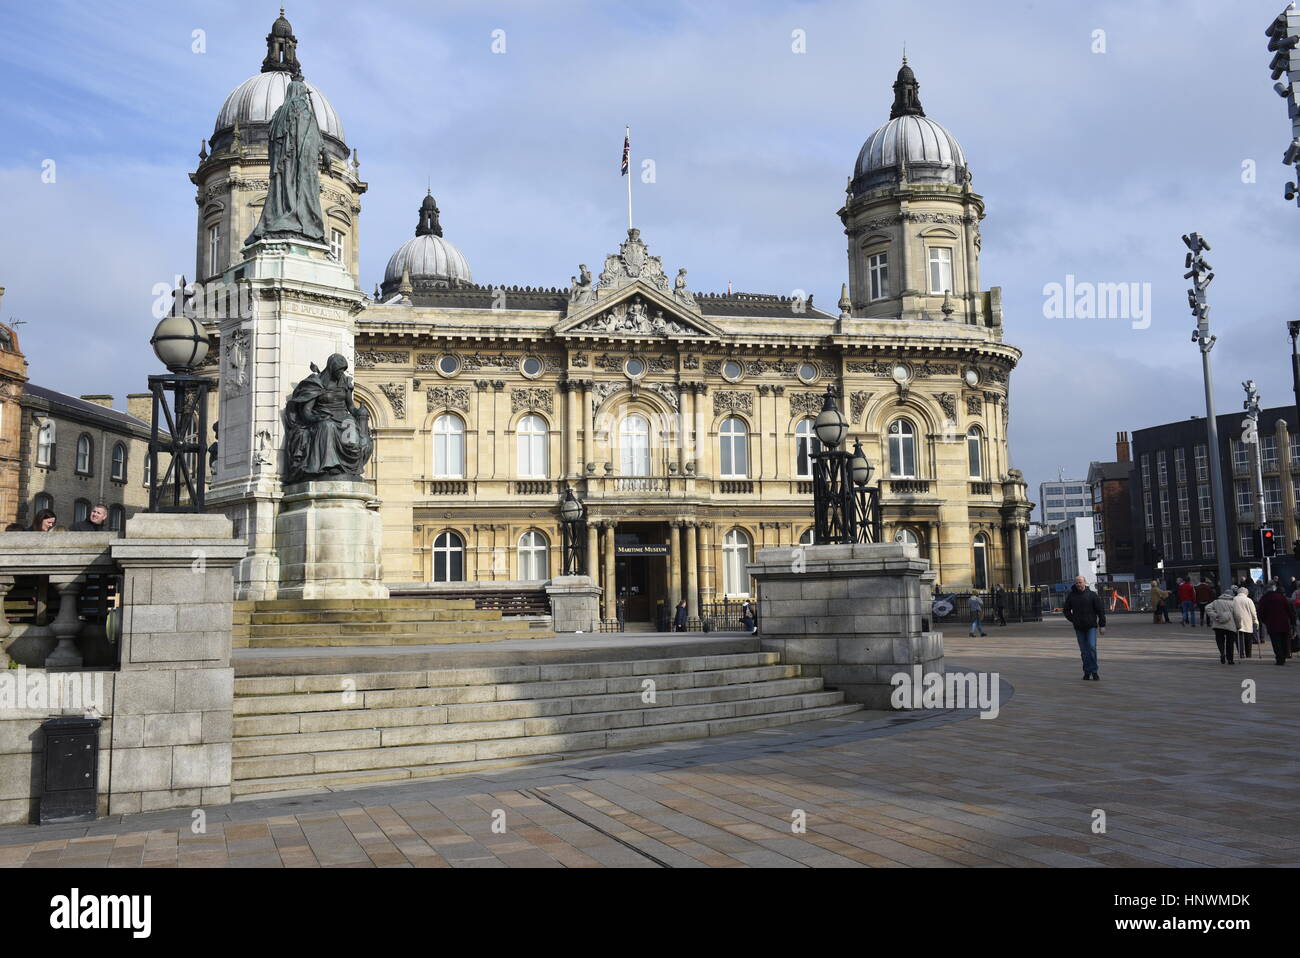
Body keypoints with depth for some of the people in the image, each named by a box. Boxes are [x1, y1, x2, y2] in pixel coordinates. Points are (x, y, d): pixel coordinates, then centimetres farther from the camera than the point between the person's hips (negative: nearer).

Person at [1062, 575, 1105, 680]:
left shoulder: (1092, 595, -2)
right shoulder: (1071, 596, 5)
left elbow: (1101, 610, 0)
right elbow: (1066, 610, 16)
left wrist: (1102, 625, -4)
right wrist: (1073, 620, 3)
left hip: (1091, 626, -3)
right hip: (1079, 628, 3)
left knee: (1092, 647, -13)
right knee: (1084, 651, 5)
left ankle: (1094, 671, -5)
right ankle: (1087, 672, 12)